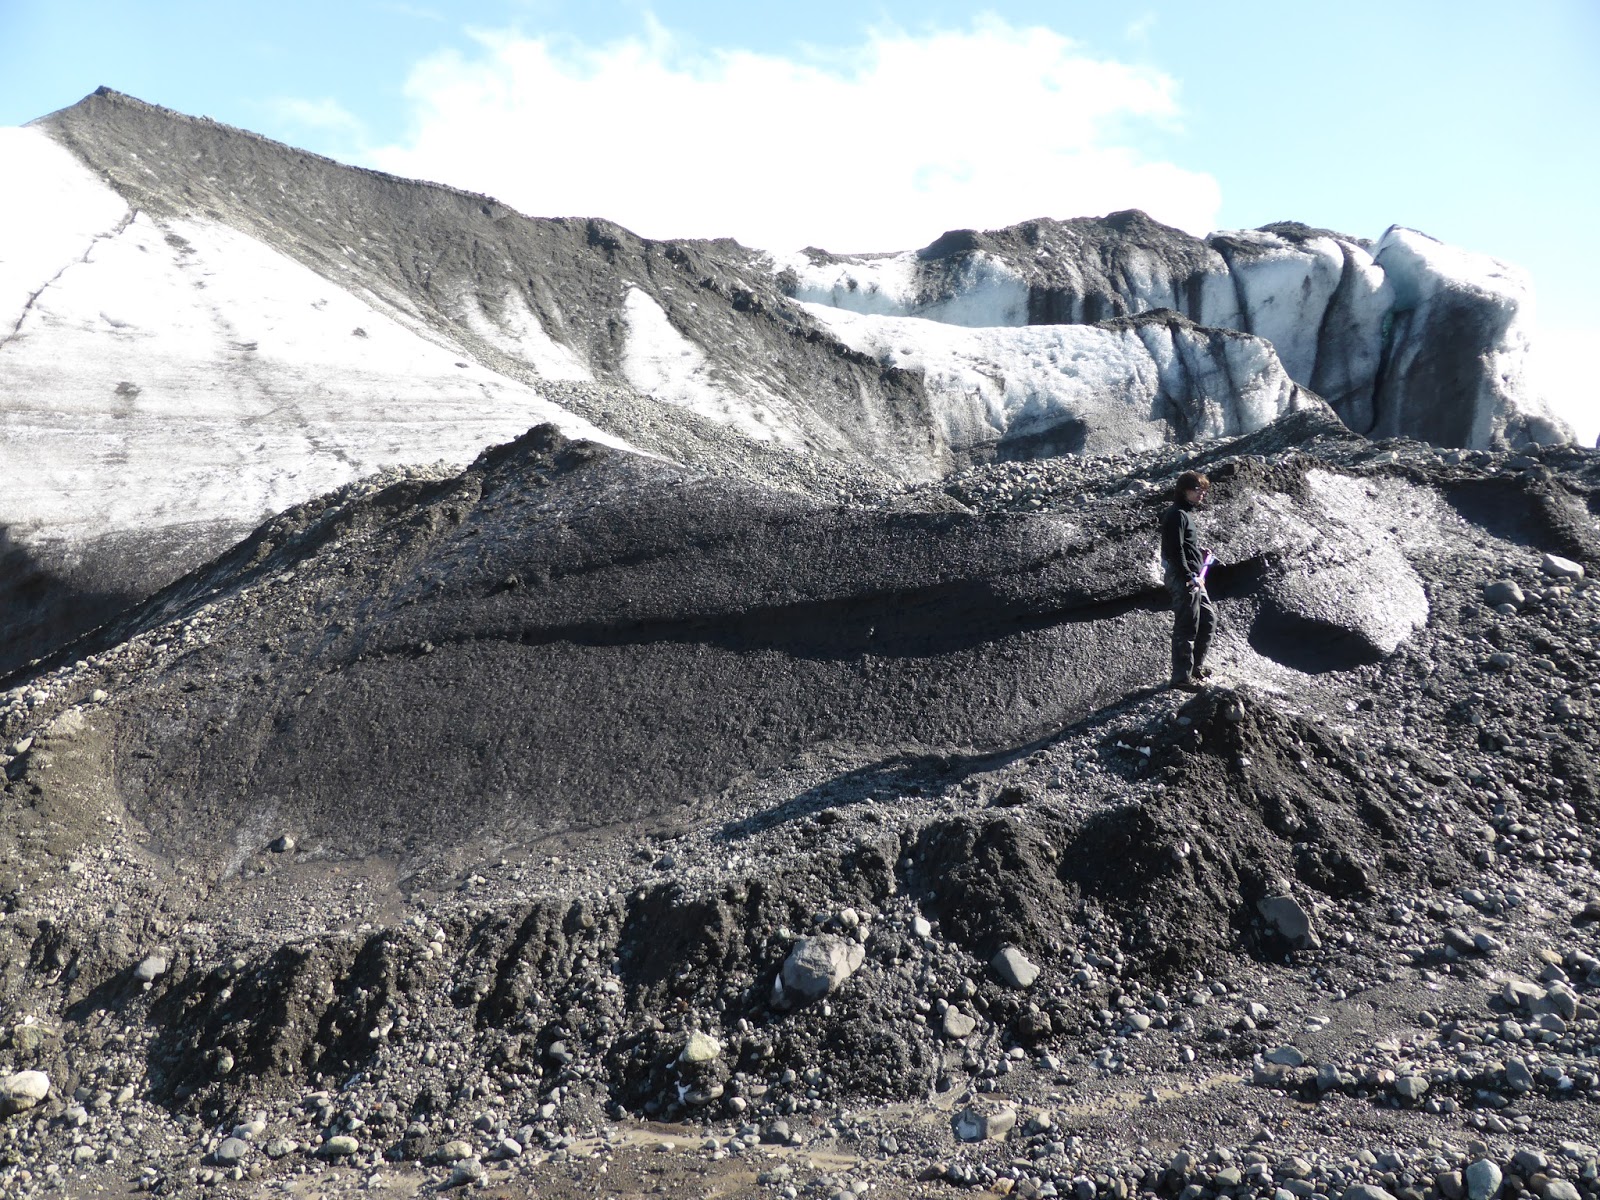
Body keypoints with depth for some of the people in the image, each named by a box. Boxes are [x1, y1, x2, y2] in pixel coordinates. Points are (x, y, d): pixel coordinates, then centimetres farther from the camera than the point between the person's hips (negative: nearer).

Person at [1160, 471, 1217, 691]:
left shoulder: (1187, 514, 17)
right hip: (1183, 579, -11)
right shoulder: (1176, 515, -15)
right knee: (1186, 627, -6)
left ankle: (1196, 665, 31)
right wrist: (1190, 578, -20)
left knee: (1208, 617, 20)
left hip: (1194, 578, 11)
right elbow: (1175, 551, -21)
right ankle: (1181, 676, 1)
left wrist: (1201, 553, 9)